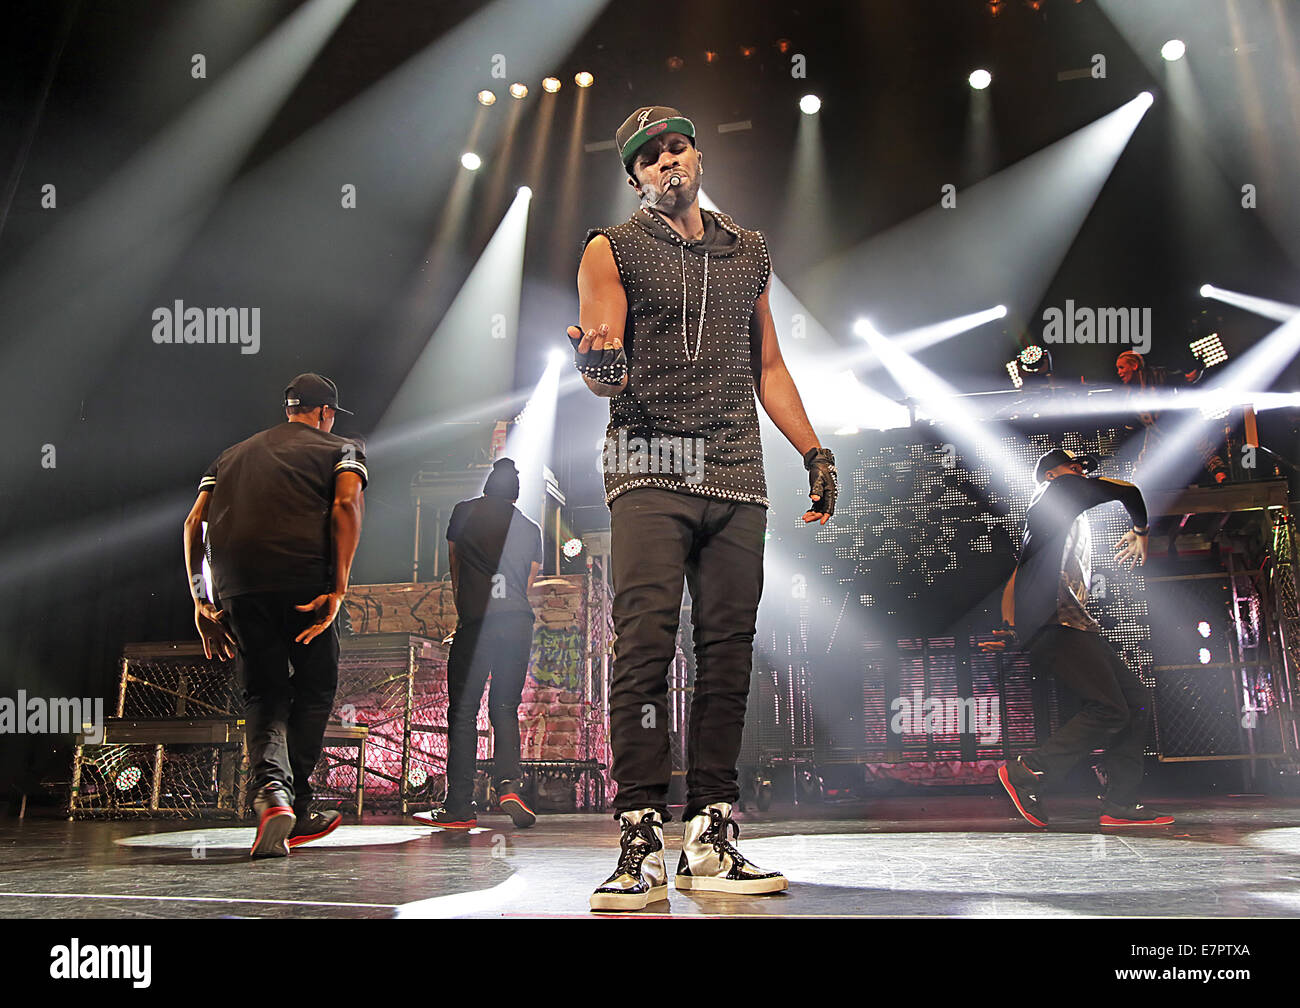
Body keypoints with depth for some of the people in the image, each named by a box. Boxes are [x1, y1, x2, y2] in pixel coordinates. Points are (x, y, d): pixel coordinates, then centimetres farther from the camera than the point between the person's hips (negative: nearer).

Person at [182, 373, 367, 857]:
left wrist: (201, 601, 16)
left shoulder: (232, 455, 29)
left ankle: (271, 791, -15)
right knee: (315, 689, 13)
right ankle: (293, 810, 12)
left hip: (238, 585, 3)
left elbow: (194, 523, 18)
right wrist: (337, 589, -11)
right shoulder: (340, 449, 16)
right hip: (304, 579, -3)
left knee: (263, 695, 10)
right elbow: (347, 504, -5)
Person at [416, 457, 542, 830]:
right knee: (505, 709, 10)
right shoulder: (530, 528, 20)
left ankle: (459, 807, -1)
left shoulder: (465, 511, 15)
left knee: (463, 711, 0)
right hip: (519, 620, 3)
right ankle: (508, 784, -11)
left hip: (477, 620, -3)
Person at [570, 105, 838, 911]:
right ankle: (642, 842, -9)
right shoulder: (612, 251, 9)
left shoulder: (748, 254, 21)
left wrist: (816, 451, 16)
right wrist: (598, 364, -25)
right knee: (644, 646, -13)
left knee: (729, 652, 0)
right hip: (651, 468, -4)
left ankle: (711, 842, 6)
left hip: (738, 475, 4)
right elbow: (606, 375, 0)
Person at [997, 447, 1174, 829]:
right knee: (1109, 709, -20)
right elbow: (1129, 492, 7)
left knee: (1135, 698, 4)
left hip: (1075, 626, 10)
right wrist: (1140, 532, 25)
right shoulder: (1059, 490, 8)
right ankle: (1026, 772, -15)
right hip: (1053, 625, -10)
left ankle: (1119, 804, 3)